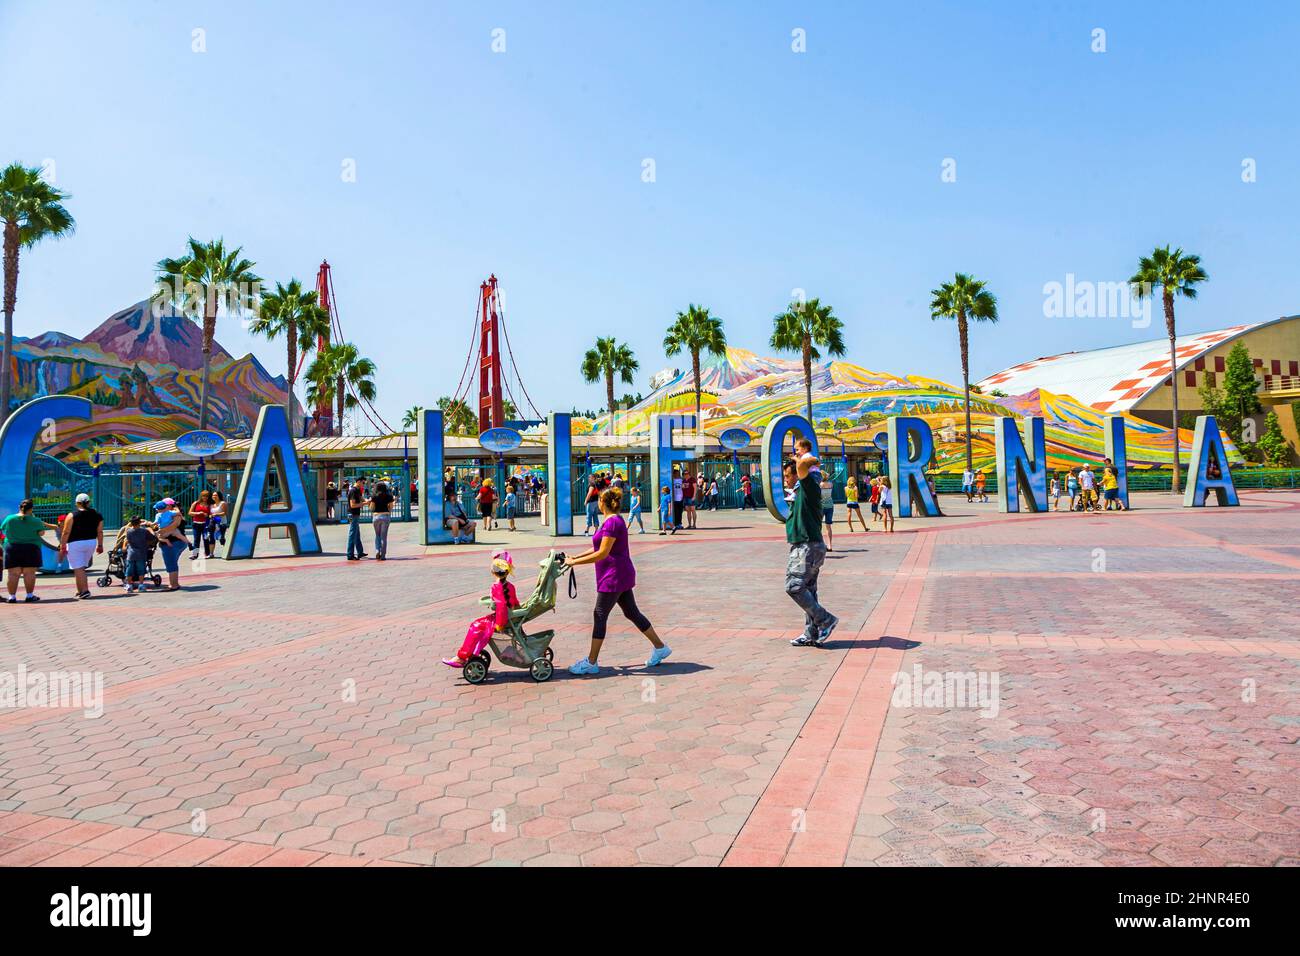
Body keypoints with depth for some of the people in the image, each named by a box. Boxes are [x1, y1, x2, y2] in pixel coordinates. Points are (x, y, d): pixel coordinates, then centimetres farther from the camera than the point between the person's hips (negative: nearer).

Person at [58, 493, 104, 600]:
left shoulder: (72, 516, -9)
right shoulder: (97, 515, 3)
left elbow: (66, 533, -11)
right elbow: (100, 532, 6)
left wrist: (62, 547, -5)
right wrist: (100, 545, 14)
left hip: (75, 544, -5)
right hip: (91, 543, 5)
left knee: (78, 568, -4)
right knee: (81, 567, 17)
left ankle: (84, 590, -13)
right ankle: (80, 591, 20)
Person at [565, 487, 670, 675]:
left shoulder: (612, 522, -18)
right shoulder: (614, 520, 13)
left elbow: (602, 553, -21)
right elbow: (599, 548, 19)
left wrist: (574, 562, -16)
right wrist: (575, 557, 13)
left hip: (615, 577, -10)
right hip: (621, 576, 10)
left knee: (600, 617, -3)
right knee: (632, 613, 15)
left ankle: (591, 663, 4)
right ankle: (660, 648, 23)